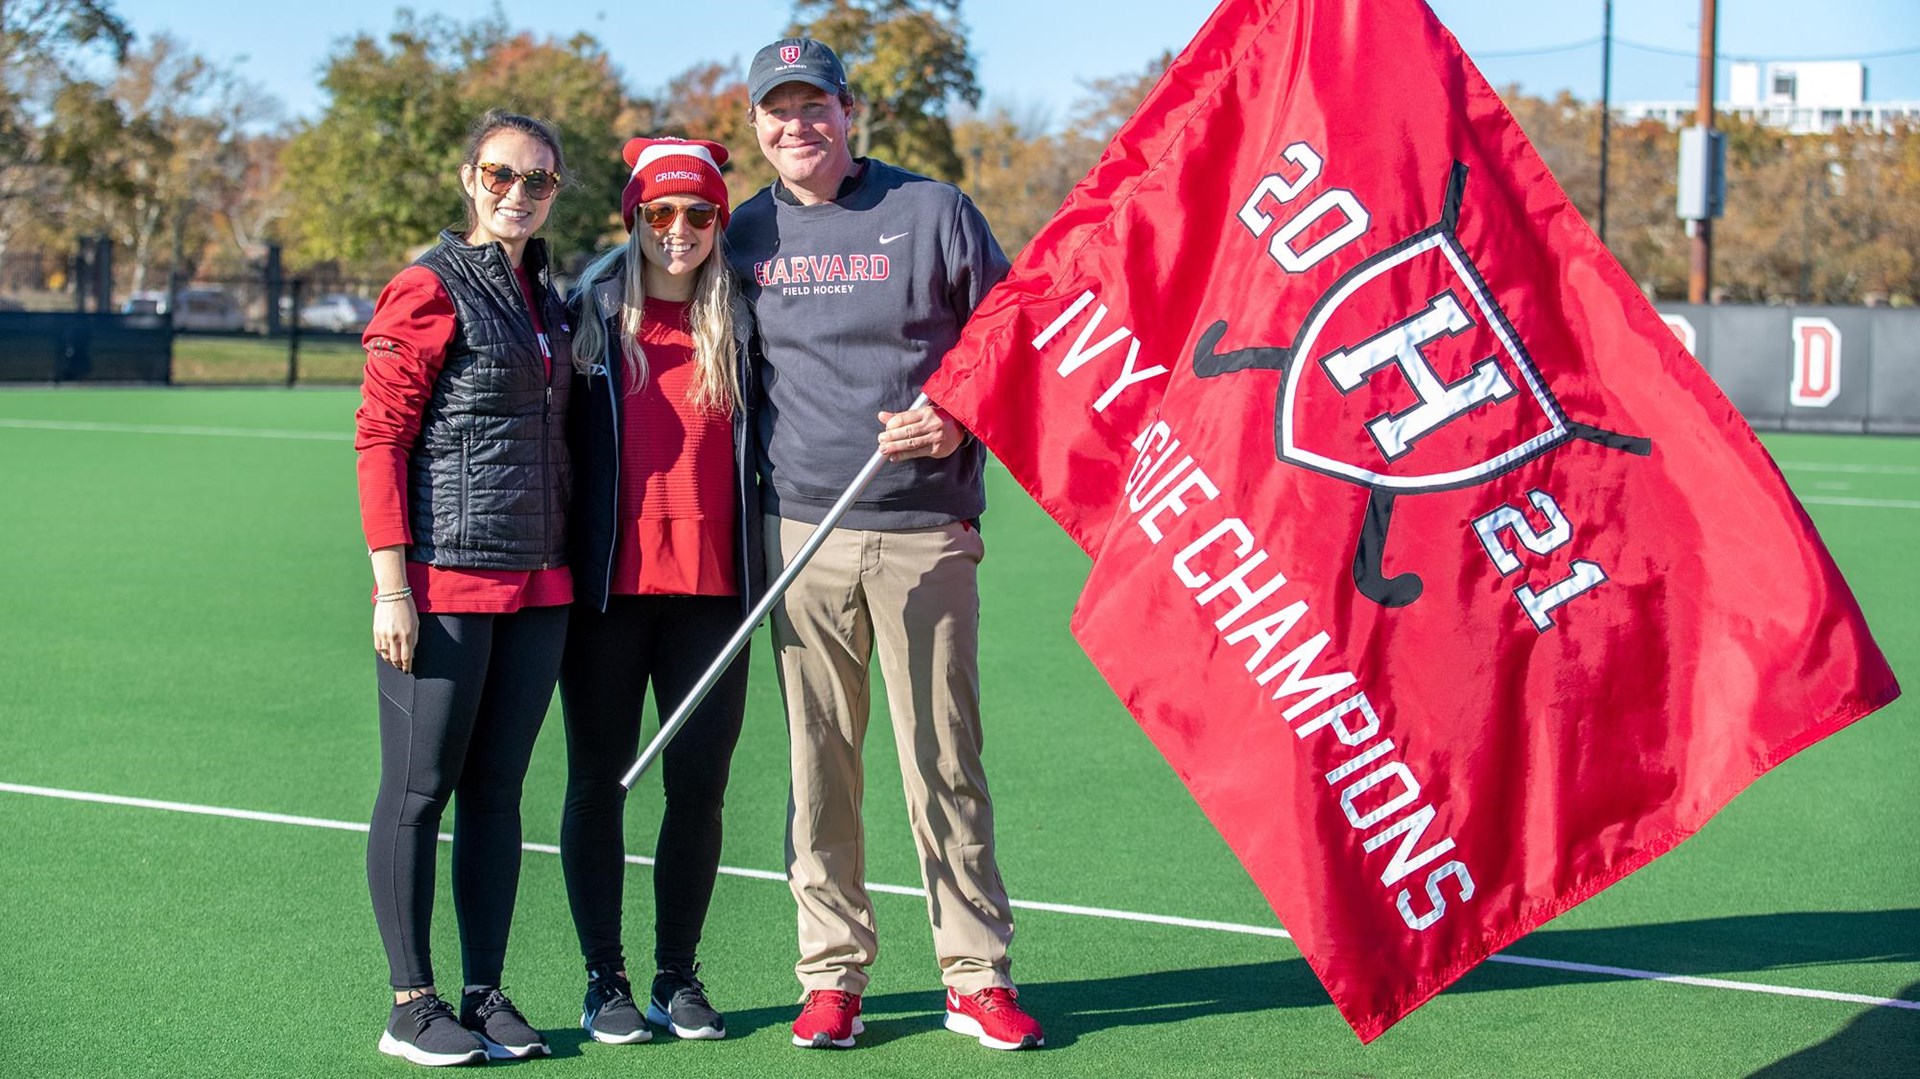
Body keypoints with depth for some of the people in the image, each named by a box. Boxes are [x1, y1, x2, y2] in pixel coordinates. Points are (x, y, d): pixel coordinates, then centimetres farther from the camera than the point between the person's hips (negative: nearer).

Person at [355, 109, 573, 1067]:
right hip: (444, 583, -7)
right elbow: (379, 440, -9)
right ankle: (411, 1006, 6)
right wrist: (392, 586, -14)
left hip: (537, 586, 7)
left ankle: (486, 992, 16)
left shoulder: (547, 302, 15)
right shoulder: (428, 293, -6)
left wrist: (568, 563, 15)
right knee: (421, 789, 0)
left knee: (498, 789, 10)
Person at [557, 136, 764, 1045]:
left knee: (699, 784, 4)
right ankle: (604, 979, 14)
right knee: (599, 782, 4)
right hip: (607, 588, -1)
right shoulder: (589, 315, 3)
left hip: (712, 588, 2)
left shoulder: (740, 327, 8)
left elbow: (766, 446, 13)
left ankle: (678, 976, 16)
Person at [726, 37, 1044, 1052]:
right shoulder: (744, 236, 11)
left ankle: (976, 977, 8)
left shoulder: (931, 210, 3)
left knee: (945, 760, 0)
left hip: (925, 533, -2)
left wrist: (960, 419, -11)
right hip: (800, 532, 2)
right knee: (819, 764, 3)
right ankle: (832, 975, 12)